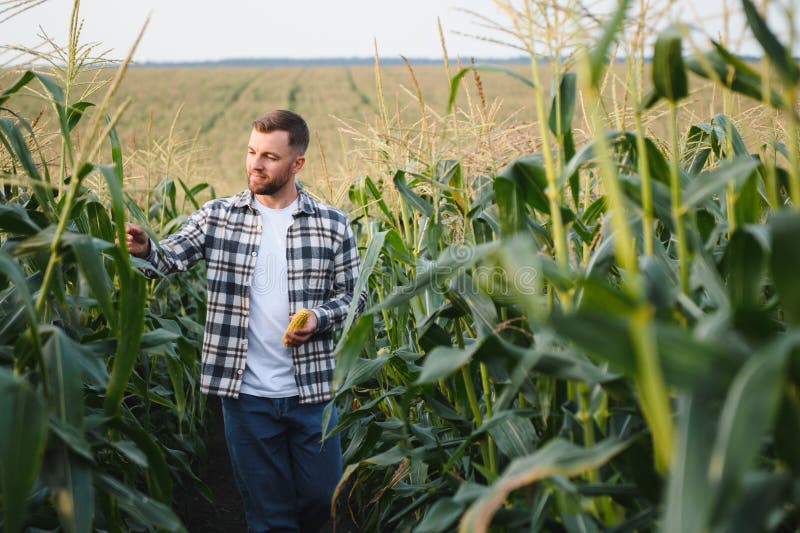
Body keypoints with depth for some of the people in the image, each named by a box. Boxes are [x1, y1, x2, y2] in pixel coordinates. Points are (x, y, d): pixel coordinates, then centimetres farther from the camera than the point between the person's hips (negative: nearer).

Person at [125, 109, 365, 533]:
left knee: (322, 496, 14)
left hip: (312, 391, 1)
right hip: (245, 393, 0)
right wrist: (143, 249, -32)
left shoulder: (332, 225, -1)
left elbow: (353, 296, 4)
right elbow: (169, 258, -10)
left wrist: (319, 318, -15)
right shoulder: (217, 217, 0)